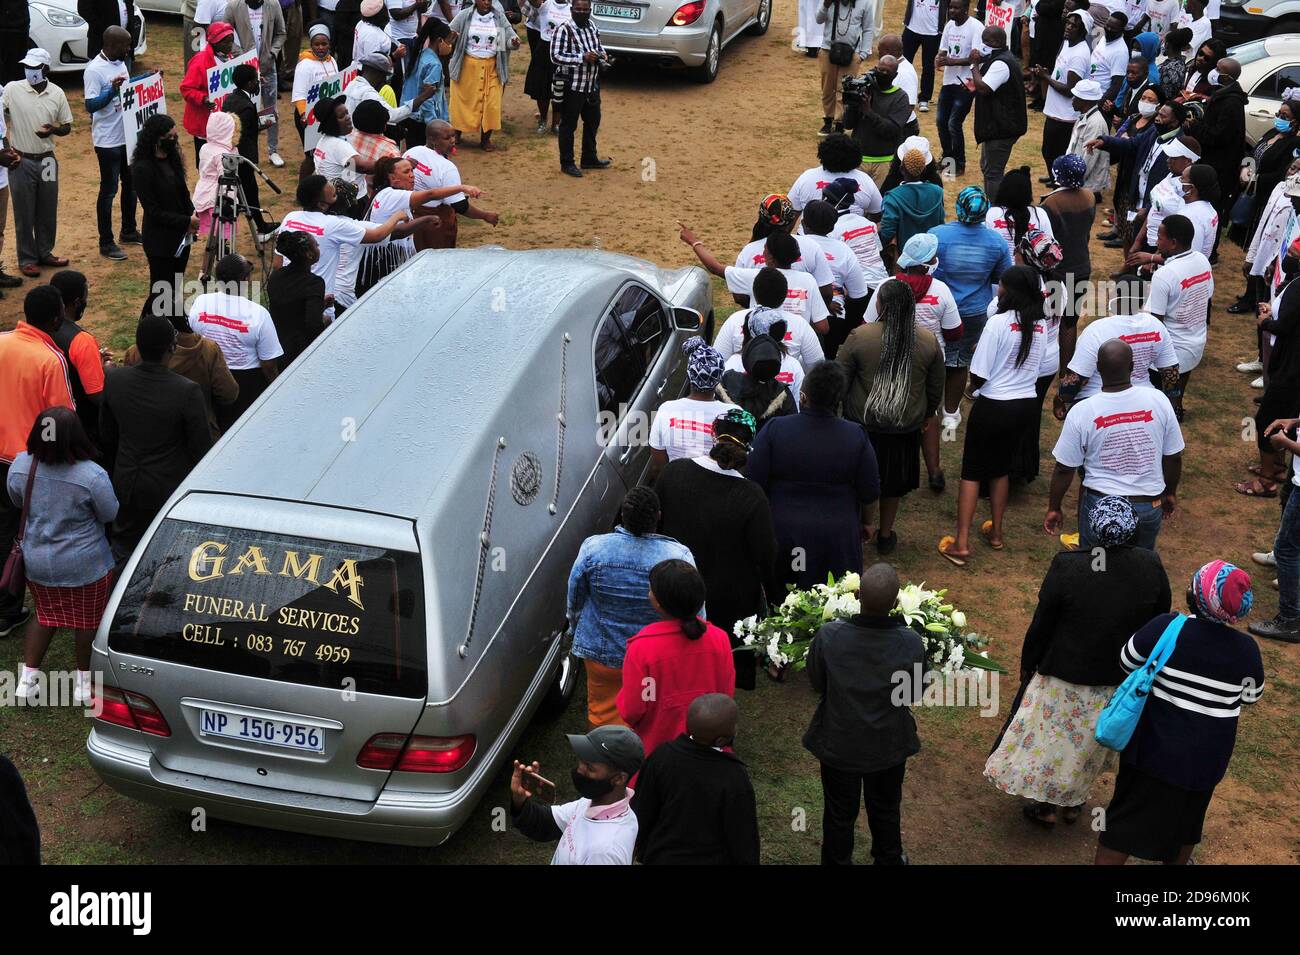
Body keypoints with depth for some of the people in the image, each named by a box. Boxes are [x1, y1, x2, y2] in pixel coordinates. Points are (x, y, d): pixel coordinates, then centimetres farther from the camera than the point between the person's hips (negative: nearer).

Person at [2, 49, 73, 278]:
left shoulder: (57, 94, -1)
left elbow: (67, 126, 7)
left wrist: (53, 130, -15)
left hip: (47, 160, 3)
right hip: (21, 161, -3)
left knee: (48, 210, 14)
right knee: (24, 213, 4)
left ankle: (45, 252, 30)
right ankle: (27, 259, 15)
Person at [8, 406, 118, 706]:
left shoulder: (19, 466, -15)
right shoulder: (92, 476, -28)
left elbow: (17, 502, 5)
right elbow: (110, 515, -12)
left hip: (36, 562, 4)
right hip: (85, 565, -4)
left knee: (45, 614, 24)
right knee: (87, 619, 16)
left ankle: (27, 677, 24)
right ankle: (84, 682, 28)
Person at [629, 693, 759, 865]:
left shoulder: (661, 757, -19)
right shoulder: (735, 780, -29)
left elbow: (641, 813, -6)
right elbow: (743, 839, -17)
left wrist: (644, 854, 11)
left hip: (663, 858, 3)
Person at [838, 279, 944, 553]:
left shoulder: (860, 336, -17)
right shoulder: (929, 341, -8)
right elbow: (936, 388, 4)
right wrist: (927, 415, 21)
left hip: (864, 425, -2)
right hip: (906, 427, 2)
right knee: (894, 481, 20)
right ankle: (885, 536, 33)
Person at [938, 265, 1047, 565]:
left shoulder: (999, 323, -19)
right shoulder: (1041, 325, -2)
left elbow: (979, 374, -16)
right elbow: (1036, 365, 8)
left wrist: (972, 389, 4)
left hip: (994, 406, -6)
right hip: (1027, 403, 6)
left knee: (971, 470, 5)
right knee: (1001, 467, 23)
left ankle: (961, 543, 2)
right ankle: (996, 533, 33)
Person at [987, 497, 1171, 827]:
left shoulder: (1066, 567, -27)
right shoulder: (1151, 566, -18)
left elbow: (1040, 626, -16)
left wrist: (1027, 666, 1)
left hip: (1065, 675, -3)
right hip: (1121, 681, 3)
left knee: (1053, 737, 20)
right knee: (1091, 743, 26)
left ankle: (1046, 807, 35)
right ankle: (1073, 802, 44)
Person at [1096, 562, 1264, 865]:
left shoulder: (1165, 628, -22)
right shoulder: (1246, 650, -16)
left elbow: (1126, 663, -7)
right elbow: (1251, 696, 3)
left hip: (1155, 748, -2)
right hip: (1207, 759, 2)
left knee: (1125, 822, 13)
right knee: (1187, 818, 27)